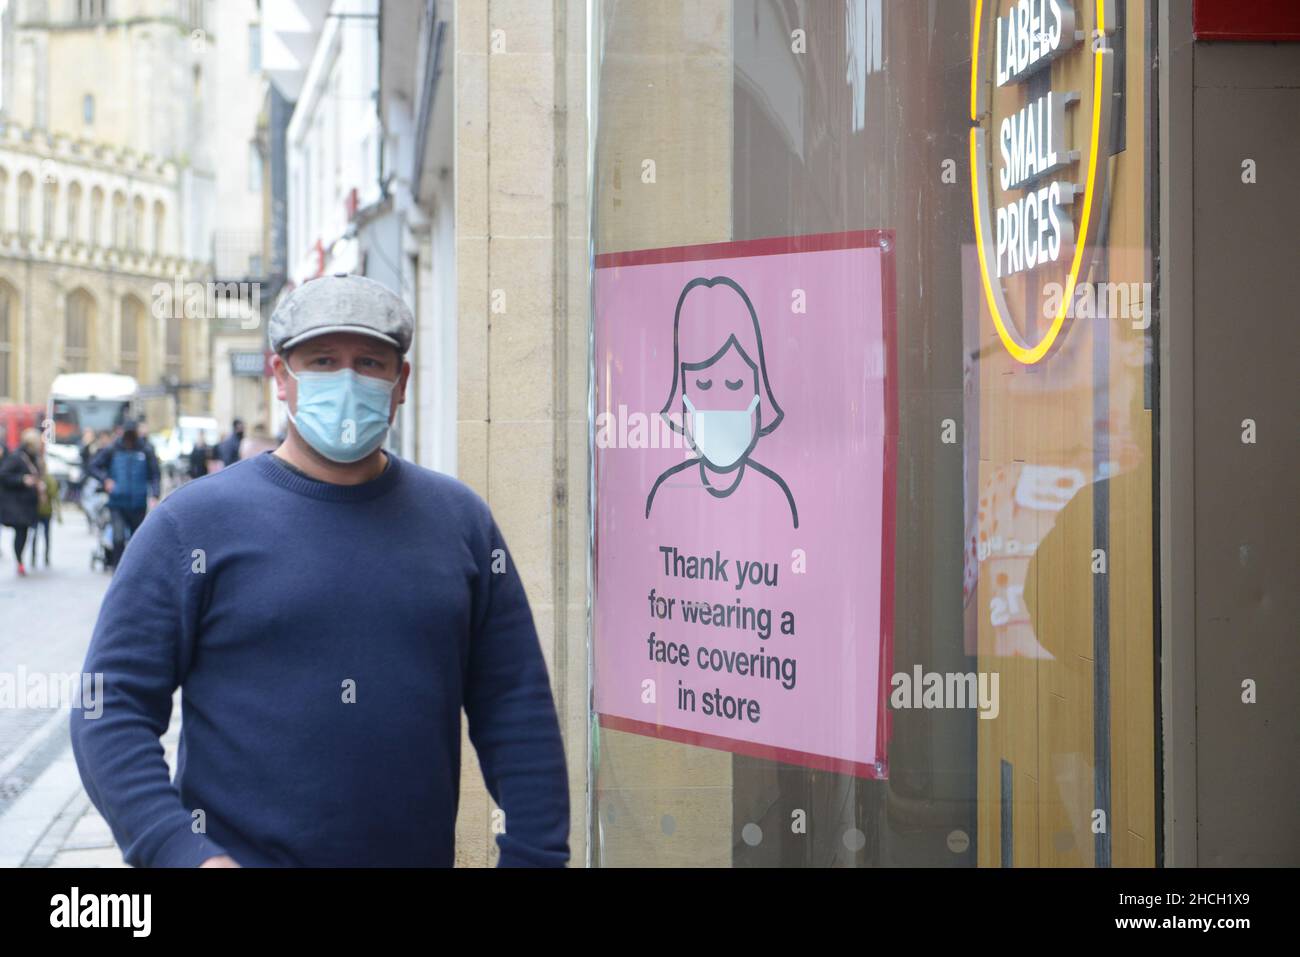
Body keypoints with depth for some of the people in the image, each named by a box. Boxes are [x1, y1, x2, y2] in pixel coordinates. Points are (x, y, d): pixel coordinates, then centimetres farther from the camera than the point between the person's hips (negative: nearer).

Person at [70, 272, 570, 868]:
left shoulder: (460, 520, 5)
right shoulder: (192, 523, -5)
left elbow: (518, 711, 5)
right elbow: (111, 711, -8)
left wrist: (535, 856, -3)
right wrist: (180, 852, -20)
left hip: (422, 851, 3)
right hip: (242, 852, -3)